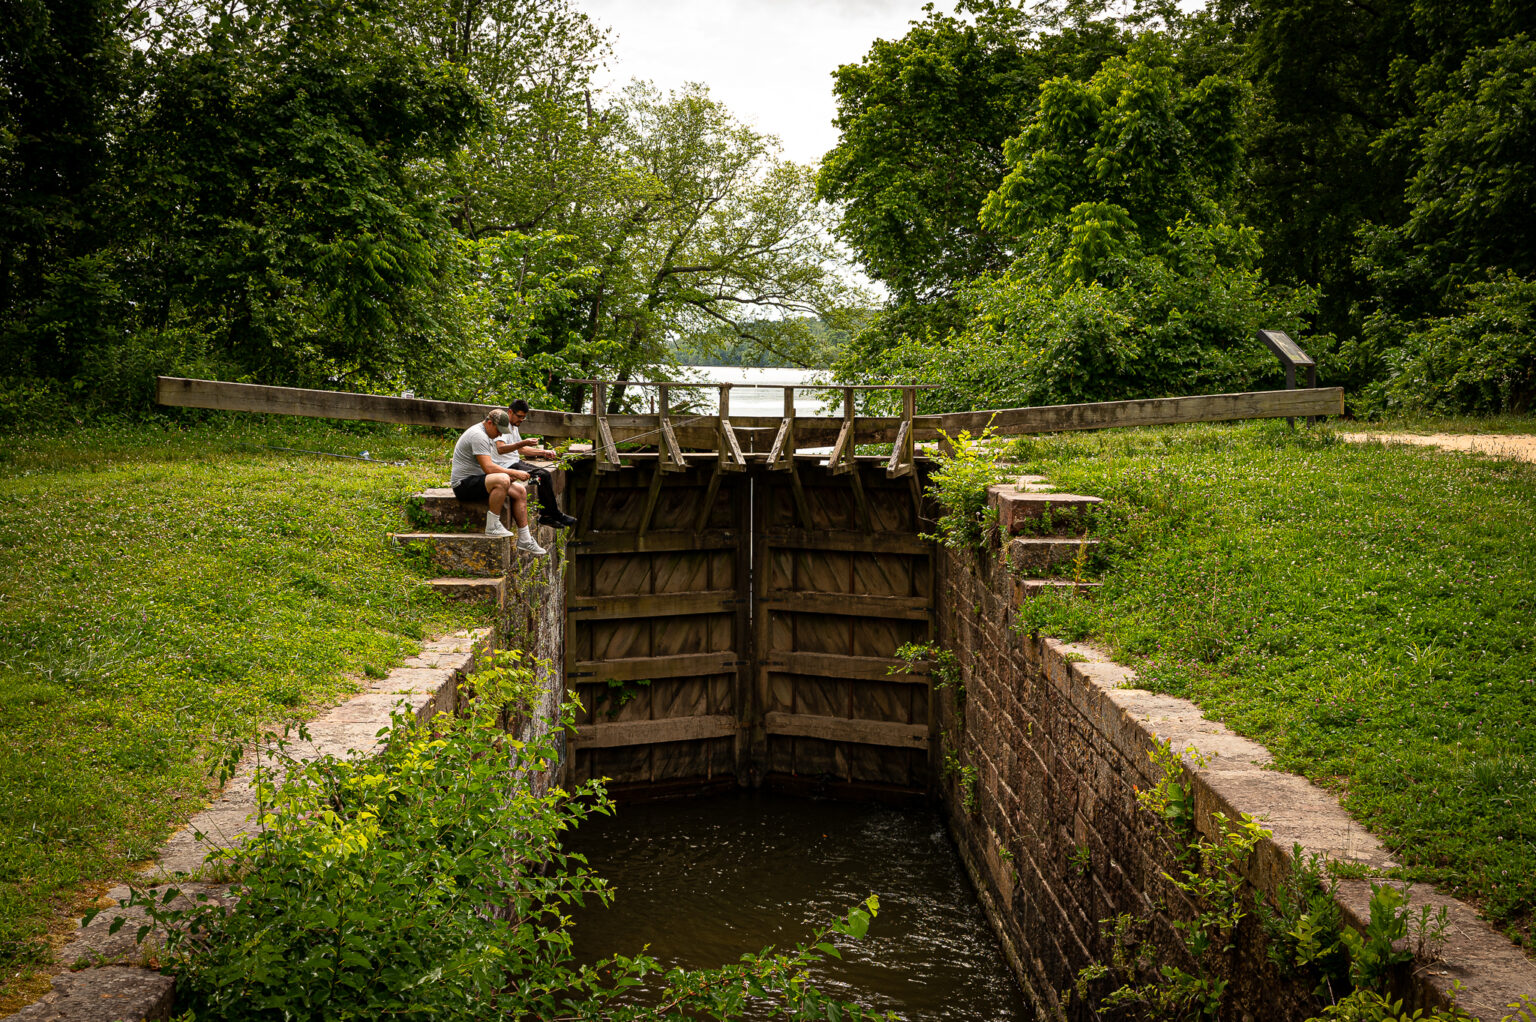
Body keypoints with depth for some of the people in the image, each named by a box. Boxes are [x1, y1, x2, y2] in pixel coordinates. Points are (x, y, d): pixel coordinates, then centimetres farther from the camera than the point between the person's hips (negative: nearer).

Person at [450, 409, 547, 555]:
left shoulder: (488, 436, 17)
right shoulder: (478, 435, -18)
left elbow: (489, 466, 24)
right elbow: (488, 468, -27)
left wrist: (509, 474, 7)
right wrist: (514, 473, -19)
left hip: (477, 480, 11)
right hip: (464, 484, -11)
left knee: (520, 491, 2)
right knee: (502, 480, -36)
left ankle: (524, 541, 3)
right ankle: (493, 526, -23)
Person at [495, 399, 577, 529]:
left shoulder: (513, 427, 19)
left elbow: (521, 449, 29)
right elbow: (500, 449, -30)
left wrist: (544, 452, 18)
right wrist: (523, 443, -38)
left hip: (516, 462, 10)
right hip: (506, 466, -10)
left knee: (546, 473, -3)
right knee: (543, 476, -19)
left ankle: (545, 515, -4)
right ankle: (555, 514, -10)